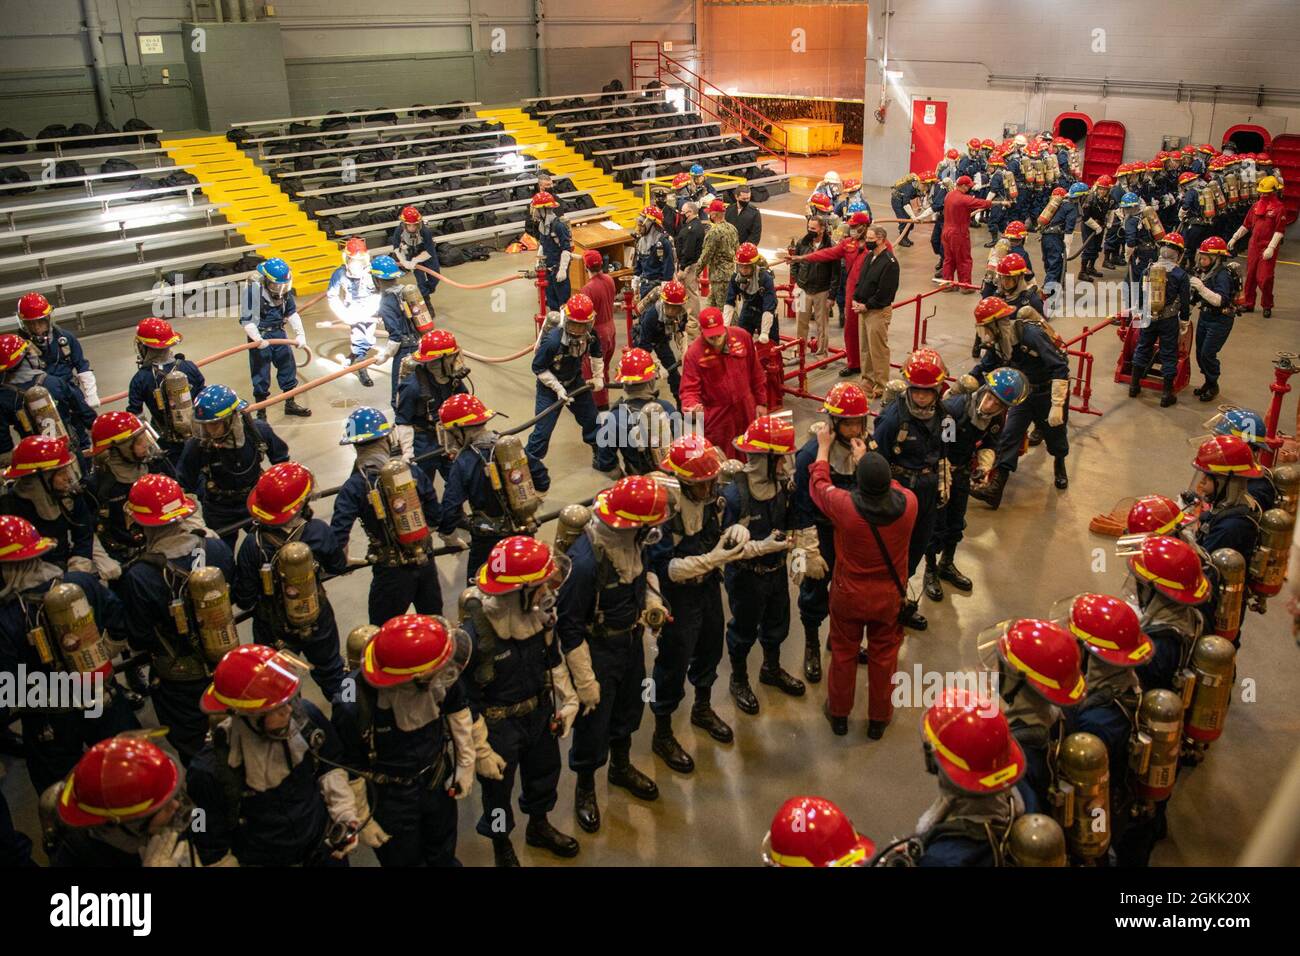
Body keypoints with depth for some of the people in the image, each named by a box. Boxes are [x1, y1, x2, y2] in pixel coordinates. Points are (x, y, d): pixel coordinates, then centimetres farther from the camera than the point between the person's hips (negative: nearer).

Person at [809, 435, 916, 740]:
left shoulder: (844, 506, -30)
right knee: (884, 656, 20)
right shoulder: (908, 503, -25)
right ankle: (879, 719, 39)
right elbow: (891, 487, 0)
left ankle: (839, 714, 40)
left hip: (849, 596, -1)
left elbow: (819, 484, -9)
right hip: (890, 597, 1)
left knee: (843, 653, 20)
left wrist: (823, 446, 4)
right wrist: (866, 458, 8)